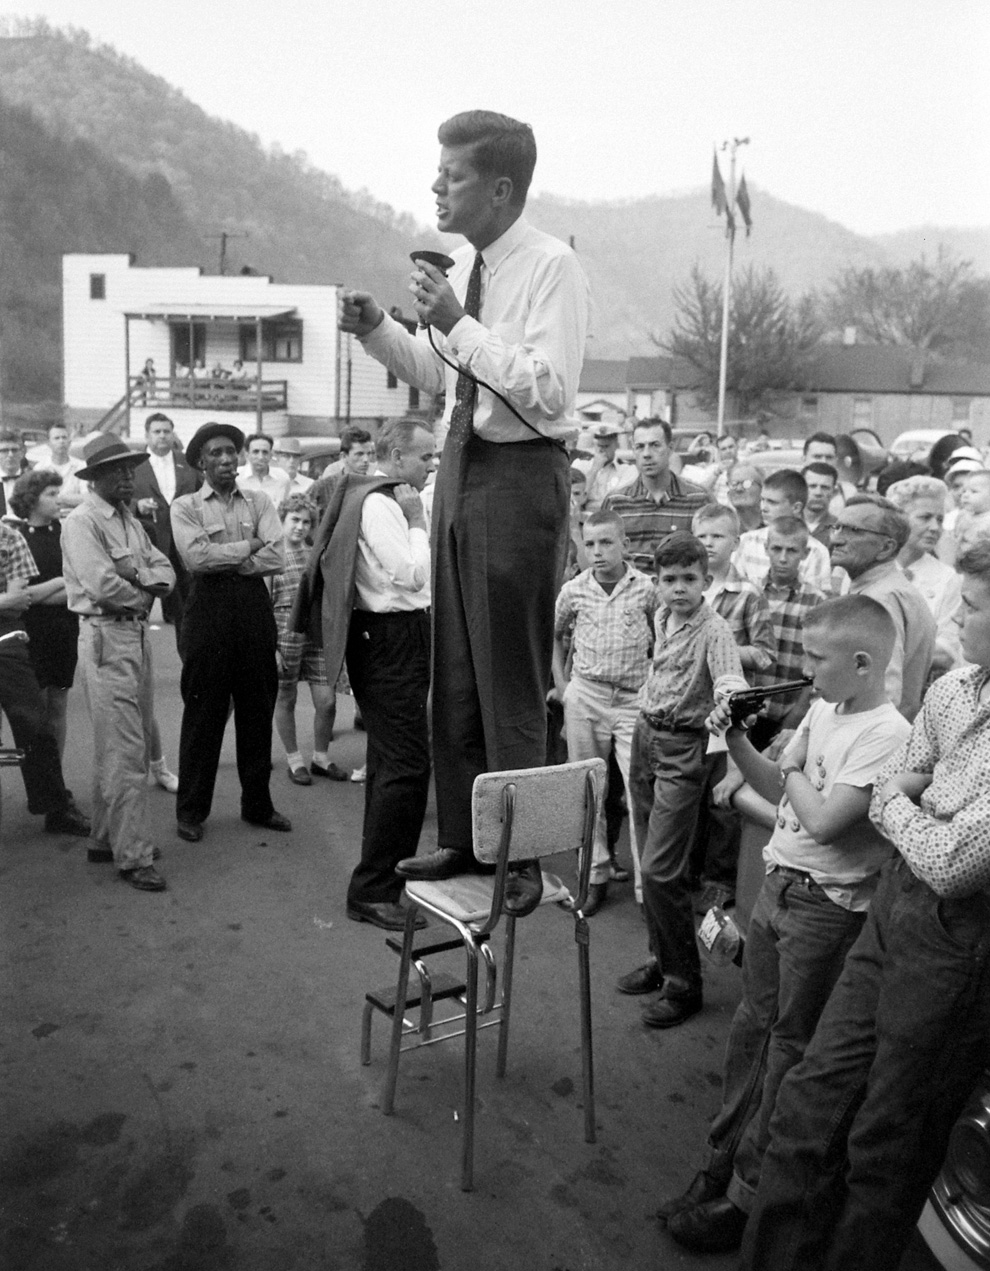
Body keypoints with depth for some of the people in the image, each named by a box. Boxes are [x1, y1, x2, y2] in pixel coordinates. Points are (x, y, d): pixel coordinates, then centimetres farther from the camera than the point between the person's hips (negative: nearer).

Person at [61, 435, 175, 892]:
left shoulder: (131, 522, 18)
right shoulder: (81, 522, -9)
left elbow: (165, 569, 9)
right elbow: (101, 584, -21)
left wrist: (139, 578, -12)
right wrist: (140, 595, -4)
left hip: (137, 635, 9)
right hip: (105, 637, -9)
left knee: (124, 747, 15)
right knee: (124, 752, -7)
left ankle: (107, 839, 28)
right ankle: (133, 857, -1)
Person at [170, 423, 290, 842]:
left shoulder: (259, 502, 11)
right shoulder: (185, 506, 5)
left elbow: (277, 558, -3)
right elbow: (197, 556, -13)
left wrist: (223, 561, -9)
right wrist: (248, 547, -6)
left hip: (254, 606, 3)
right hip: (209, 608, -3)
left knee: (258, 708, 8)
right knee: (203, 711, 2)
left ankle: (257, 803, 22)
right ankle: (191, 810, 14)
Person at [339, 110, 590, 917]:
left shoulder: (553, 267, -11)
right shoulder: (466, 266, 12)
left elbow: (549, 391, -22)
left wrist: (457, 323, -22)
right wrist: (378, 329, 6)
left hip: (521, 475, -8)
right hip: (461, 465, 8)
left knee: (512, 681, 0)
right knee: (453, 672, 13)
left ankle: (522, 859, 16)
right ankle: (463, 841, 28)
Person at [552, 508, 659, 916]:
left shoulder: (646, 588, -4)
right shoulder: (573, 590, 0)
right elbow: (554, 634, 16)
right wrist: (561, 683, 9)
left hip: (634, 700, -2)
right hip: (584, 696, 2)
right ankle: (596, 875, 23)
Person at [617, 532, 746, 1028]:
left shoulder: (714, 629, -16)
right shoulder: (661, 617, 7)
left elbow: (730, 678, -32)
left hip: (683, 749, -7)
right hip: (645, 735, 7)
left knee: (660, 870, -8)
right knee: (651, 862, 14)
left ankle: (684, 983, 6)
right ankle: (663, 959, 29)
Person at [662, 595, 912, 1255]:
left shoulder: (887, 735, -20)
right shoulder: (823, 709, 5)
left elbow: (822, 821, -25)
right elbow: (774, 788, 12)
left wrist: (793, 768, -10)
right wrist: (737, 740, -1)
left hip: (827, 909, -7)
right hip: (778, 884, 7)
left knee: (790, 1047, 4)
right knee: (753, 1023, 15)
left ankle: (746, 1195, 17)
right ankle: (723, 1160, 30)